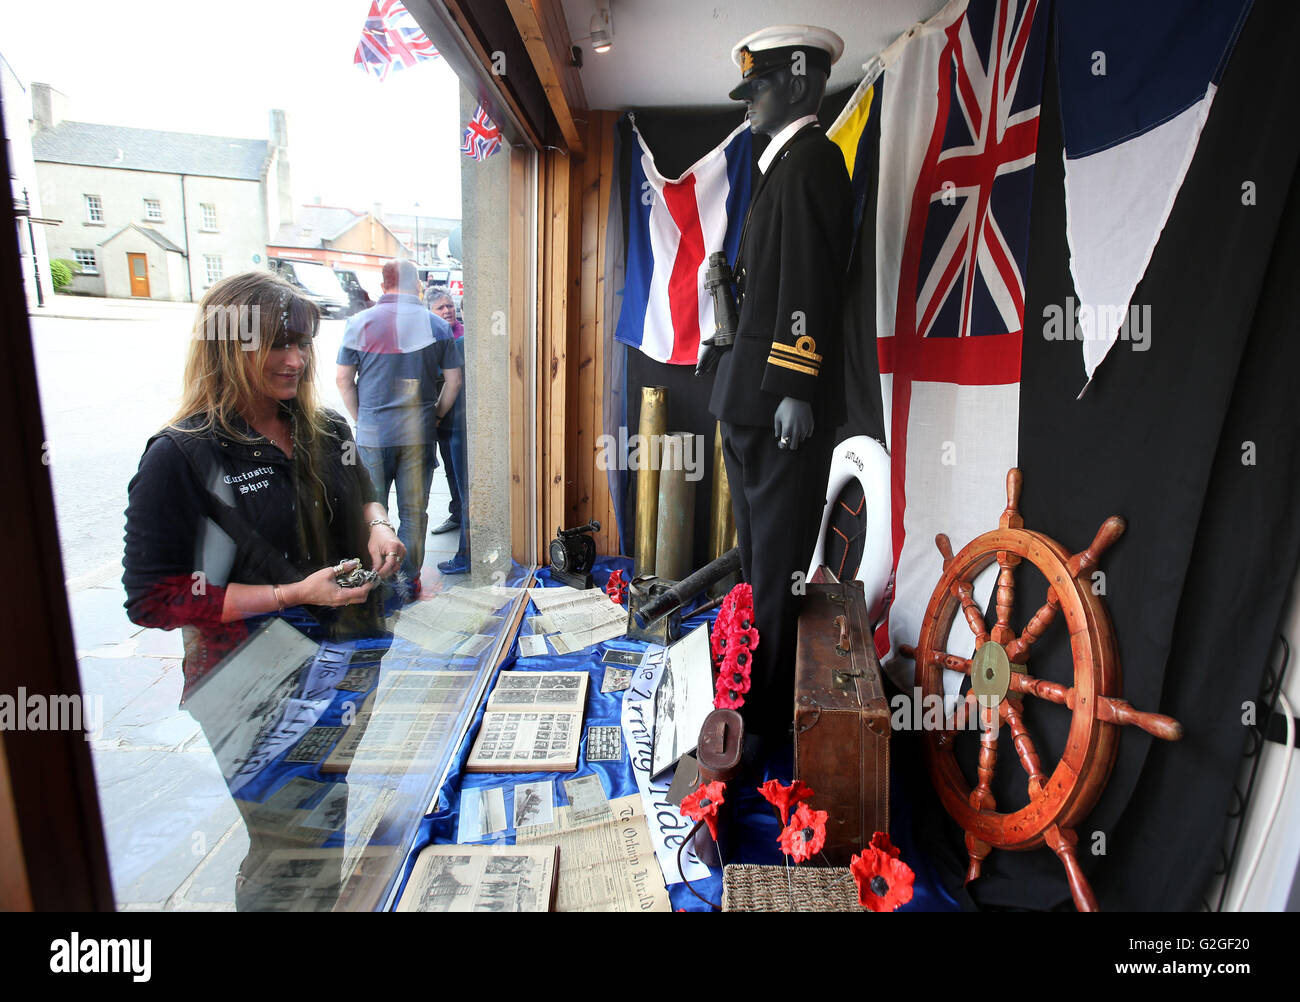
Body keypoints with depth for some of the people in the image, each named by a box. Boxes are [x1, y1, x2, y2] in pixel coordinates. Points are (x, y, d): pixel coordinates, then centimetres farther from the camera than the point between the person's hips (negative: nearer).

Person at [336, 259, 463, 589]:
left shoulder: (360, 322, 0)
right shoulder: (437, 325, 1)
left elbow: (343, 379, 1)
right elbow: (453, 381, 2)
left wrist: (361, 418, 11)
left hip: (372, 434, 0)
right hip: (419, 434, 0)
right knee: (413, 511, 9)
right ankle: (409, 579, 16)